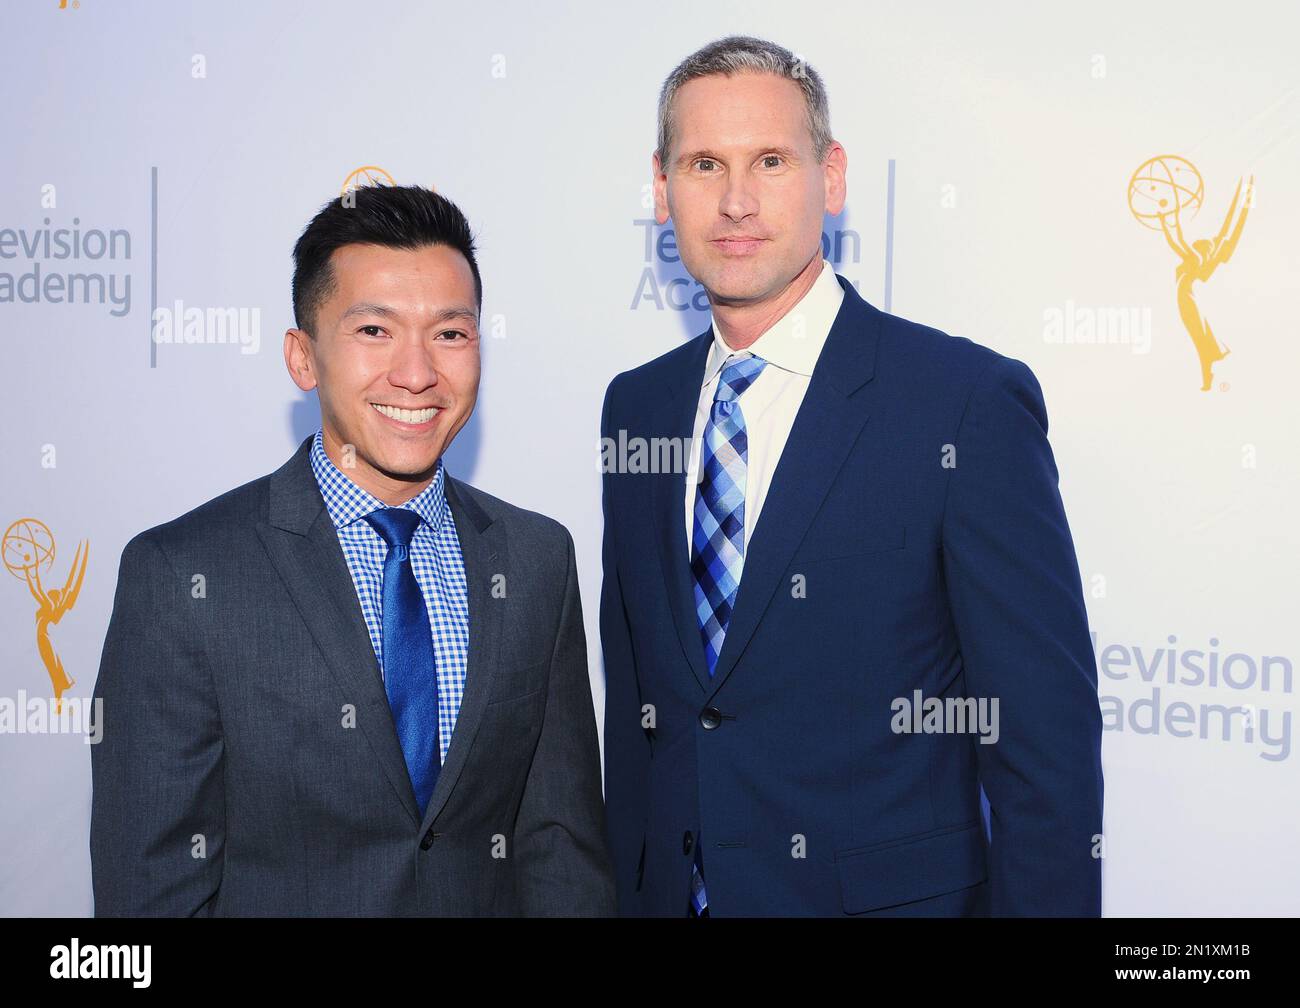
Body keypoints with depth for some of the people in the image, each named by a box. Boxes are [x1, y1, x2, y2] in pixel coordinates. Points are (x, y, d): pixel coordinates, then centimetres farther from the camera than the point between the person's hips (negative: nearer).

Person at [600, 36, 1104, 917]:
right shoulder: (635, 407, 3)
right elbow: (633, 692, 10)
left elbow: (1046, 735, -14)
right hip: (673, 891, 5)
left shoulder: (971, 401, -14)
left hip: (891, 891, -4)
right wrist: (632, 890, 8)